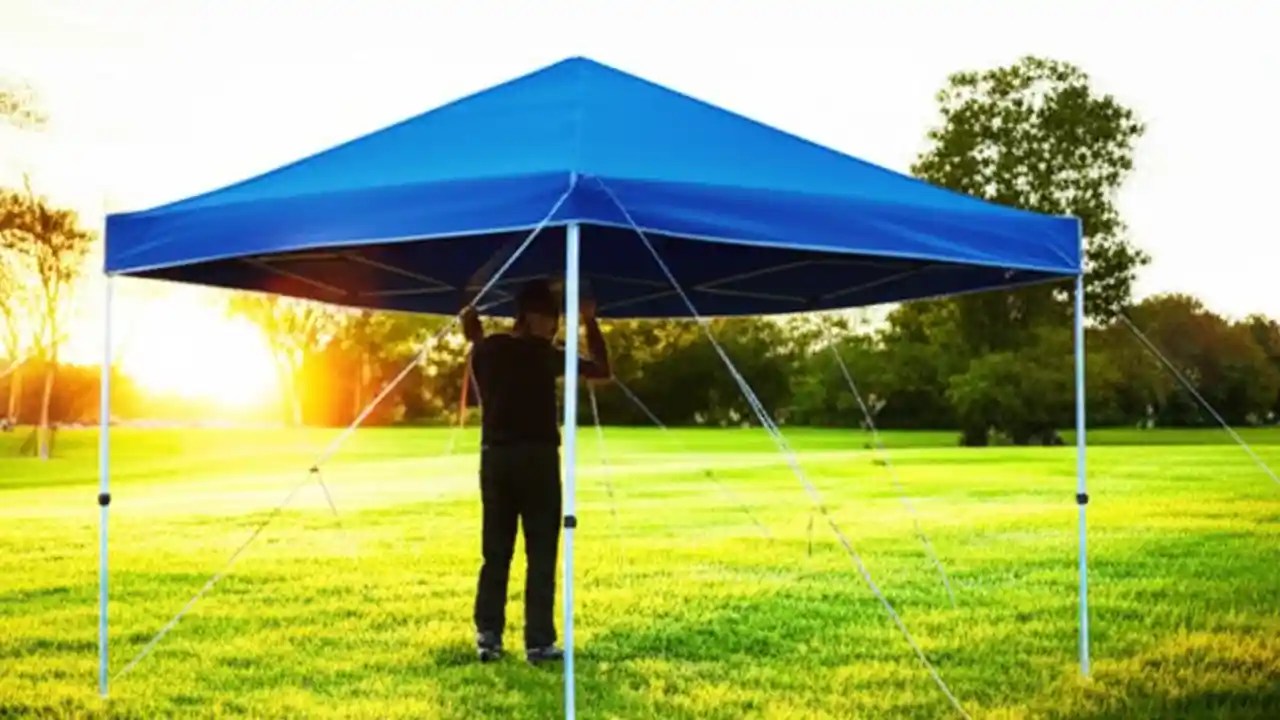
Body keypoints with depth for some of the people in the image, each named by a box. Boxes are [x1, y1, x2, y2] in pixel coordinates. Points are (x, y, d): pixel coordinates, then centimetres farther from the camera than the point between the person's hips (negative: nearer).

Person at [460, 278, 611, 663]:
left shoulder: (486, 350, 4)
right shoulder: (543, 354, -6)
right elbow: (602, 369, 1)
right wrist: (590, 323, 9)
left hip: (495, 457, 5)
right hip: (537, 457, -4)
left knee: (495, 553, 11)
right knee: (541, 555, 0)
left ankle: (488, 637, 7)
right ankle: (539, 642, -1)